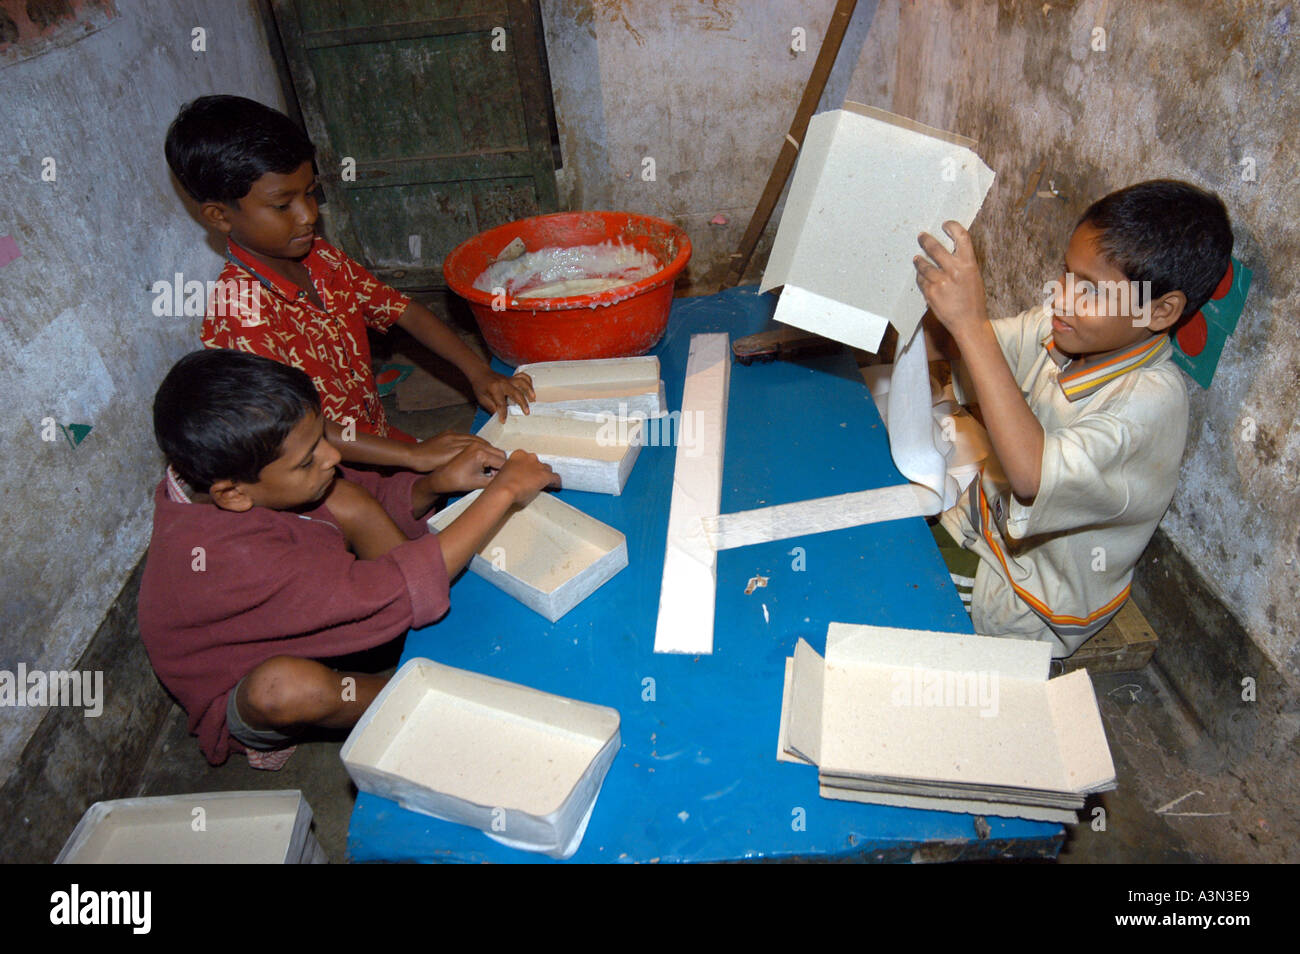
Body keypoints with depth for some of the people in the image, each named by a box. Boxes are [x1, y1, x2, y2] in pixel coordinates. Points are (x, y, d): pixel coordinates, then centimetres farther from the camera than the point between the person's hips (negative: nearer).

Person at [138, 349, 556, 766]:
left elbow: (374, 506, -6)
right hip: (245, 711, -7)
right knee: (282, 685, -43)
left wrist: (437, 483, -27)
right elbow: (389, 591, -42)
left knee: (340, 500, -12)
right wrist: (502, 492, -37)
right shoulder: (225, 557, -41)